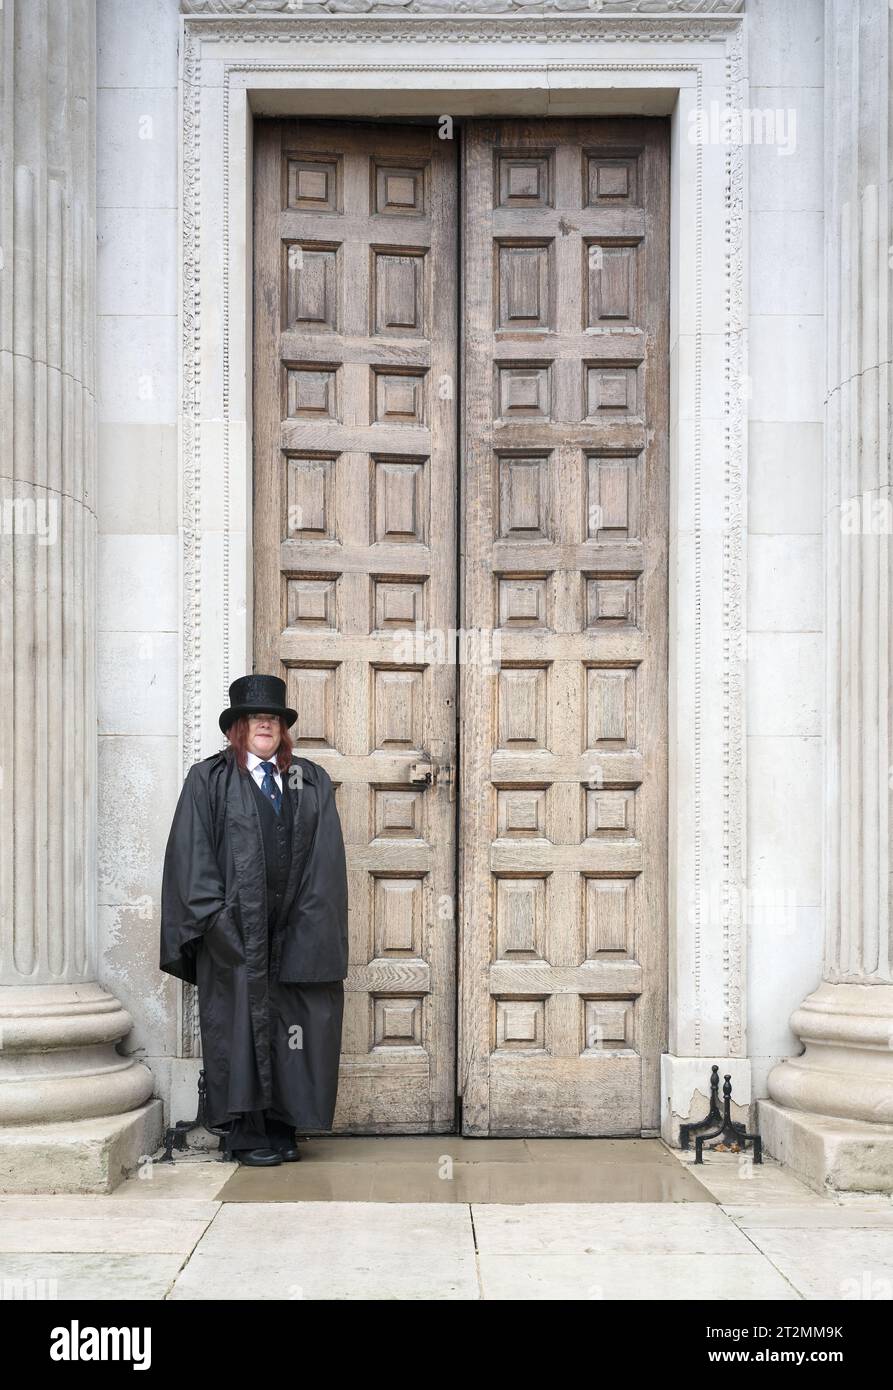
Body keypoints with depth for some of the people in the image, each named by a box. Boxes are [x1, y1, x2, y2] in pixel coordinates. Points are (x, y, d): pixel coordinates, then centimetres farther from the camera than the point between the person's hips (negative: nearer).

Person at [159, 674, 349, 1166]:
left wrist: (313, 921, -3)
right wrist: (215, 914, -11)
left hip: (295, 931, 3)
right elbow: (191, 853, -2)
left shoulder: (312, 782, 13)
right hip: (234, 927, -3)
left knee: (293, 1026, 3)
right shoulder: (208, 780, 5)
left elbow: (327, 859, 7)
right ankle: (245, 1134, 5)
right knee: (241, 1024, -1)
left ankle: (281, 1126, 13)